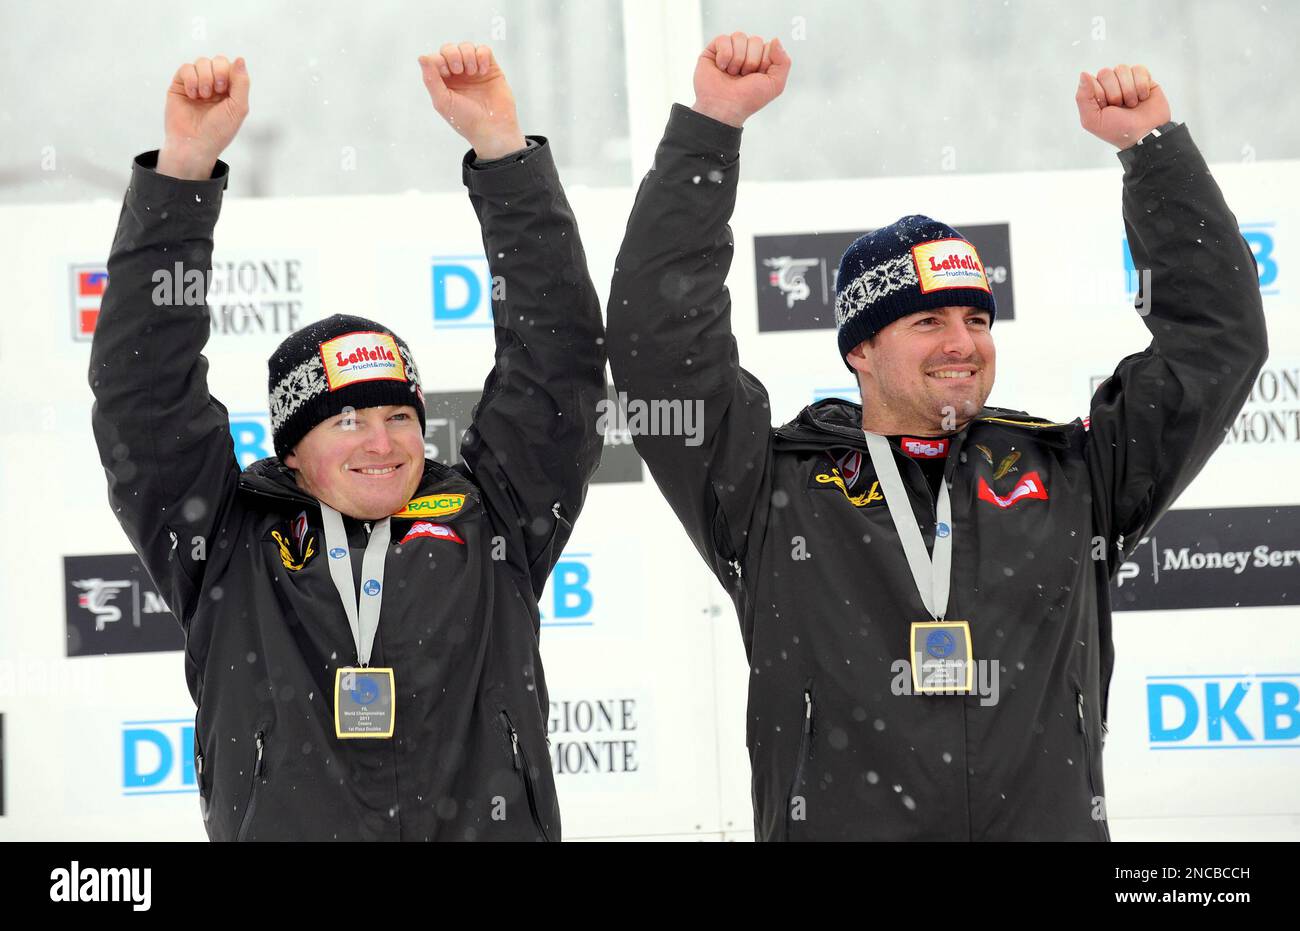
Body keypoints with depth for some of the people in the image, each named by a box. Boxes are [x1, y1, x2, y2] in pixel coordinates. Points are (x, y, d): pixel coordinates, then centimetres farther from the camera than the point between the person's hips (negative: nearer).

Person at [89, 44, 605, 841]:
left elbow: (560, 355, 15)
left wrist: (501, 146, 10)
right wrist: (185, 167, 6)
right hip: (275, 824, -1)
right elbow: (142, 387, 10)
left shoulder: (488, 531, 17)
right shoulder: (229, 554, 15)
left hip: (494, 819, 1)